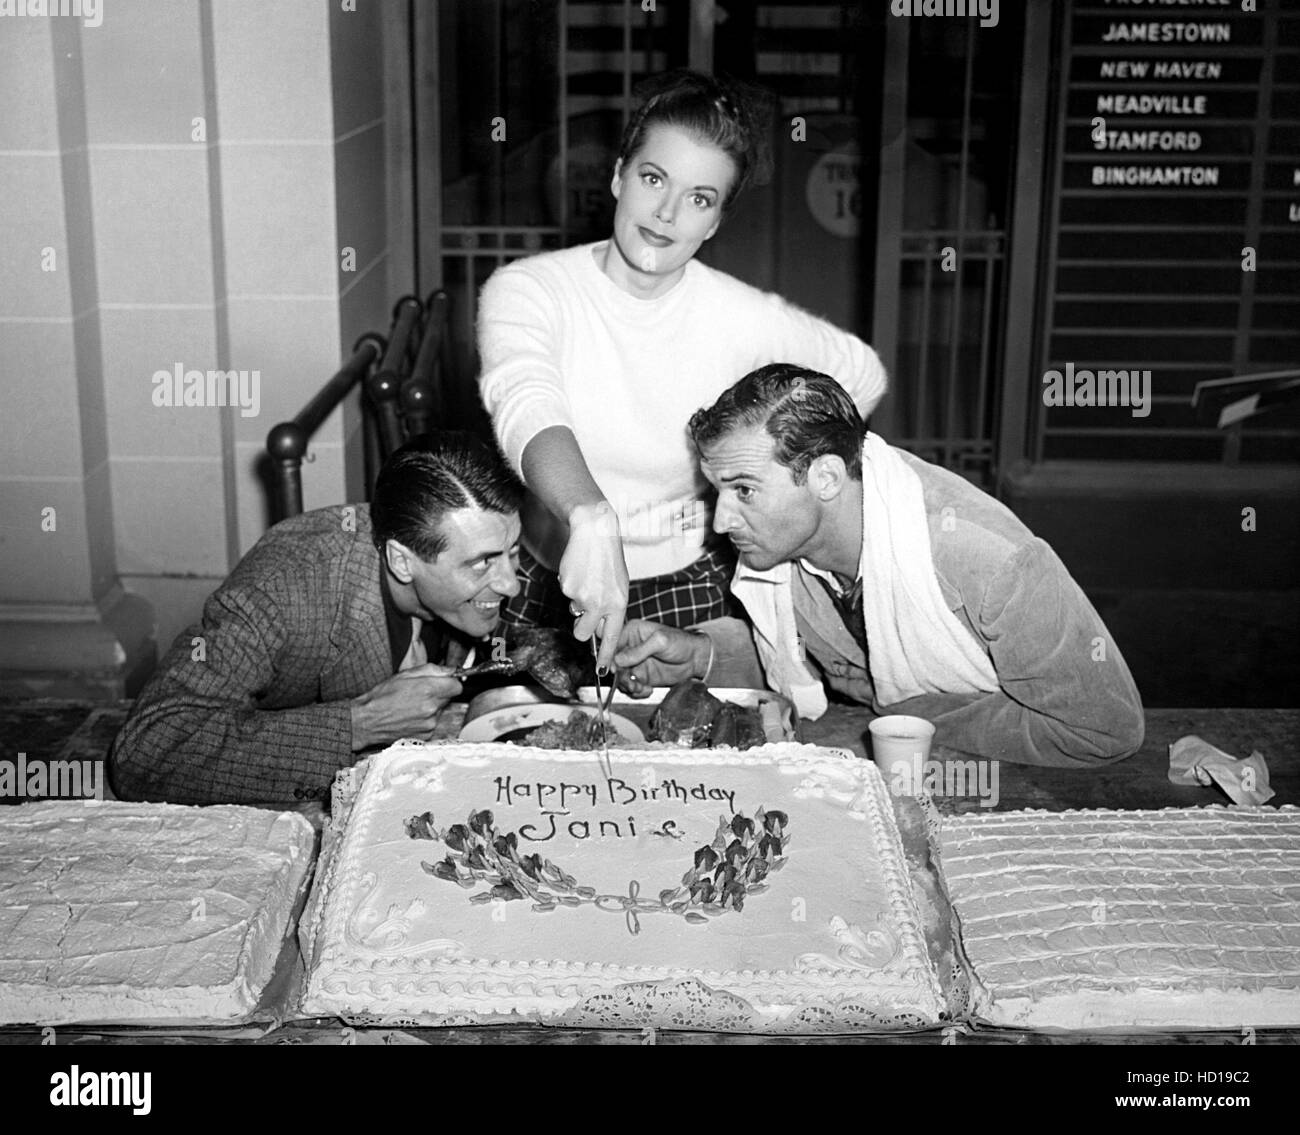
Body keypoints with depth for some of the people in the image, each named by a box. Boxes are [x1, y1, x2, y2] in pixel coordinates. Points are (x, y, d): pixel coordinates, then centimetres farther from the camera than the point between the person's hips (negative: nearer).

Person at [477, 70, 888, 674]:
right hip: (543, 574, 0)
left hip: (684, 589, 0)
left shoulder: (745, 319, -9)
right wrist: (592, 518, -54)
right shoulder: (525, 289, -14)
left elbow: (862, 377, 9)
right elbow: (525, 404, -35)